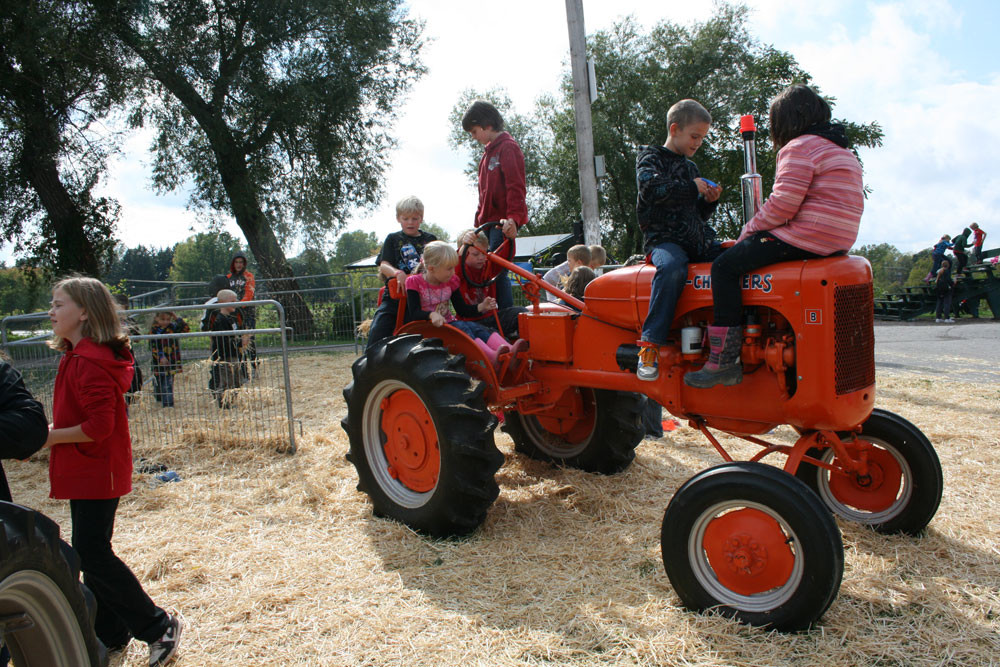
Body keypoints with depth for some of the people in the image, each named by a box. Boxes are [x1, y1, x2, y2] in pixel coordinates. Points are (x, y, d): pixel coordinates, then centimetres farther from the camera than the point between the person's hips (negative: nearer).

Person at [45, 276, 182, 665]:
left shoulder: (89, 362, -21)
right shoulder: (77, 356, 13)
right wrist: (50, 429, 8)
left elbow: (99, 425, -26)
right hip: (86, 472, 10)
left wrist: (49, 437, -15)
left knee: (91, 553, -7)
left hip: (95, 472, -10)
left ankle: (159, 627, 5)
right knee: (91, 552, 16)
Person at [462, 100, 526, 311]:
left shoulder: (508, 147, -6)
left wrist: (513, 217, -27)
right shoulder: (489, 151, 22)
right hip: (488, 223, 9)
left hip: (503, 224, -9)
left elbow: (516, 187, -16)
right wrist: (479, 221, 22)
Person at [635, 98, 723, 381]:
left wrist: (709, 201, 7)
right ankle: (650, 343, -35)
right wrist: (691, 187, -9)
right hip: (663, 238, -7)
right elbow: (650, 186, -17)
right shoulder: (650, 157, 7)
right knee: (672, 267, -39)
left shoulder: (691, 168, 27)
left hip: (698, 240, 7)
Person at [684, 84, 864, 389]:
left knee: (725, 266, -9)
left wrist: (748, 230, -3)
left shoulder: (799, 147, -8)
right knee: (743, 256, 26)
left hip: (802, 239, -11)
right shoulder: (843, 152, 24)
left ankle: (724, 360, -15)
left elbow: (783, 203, -19)